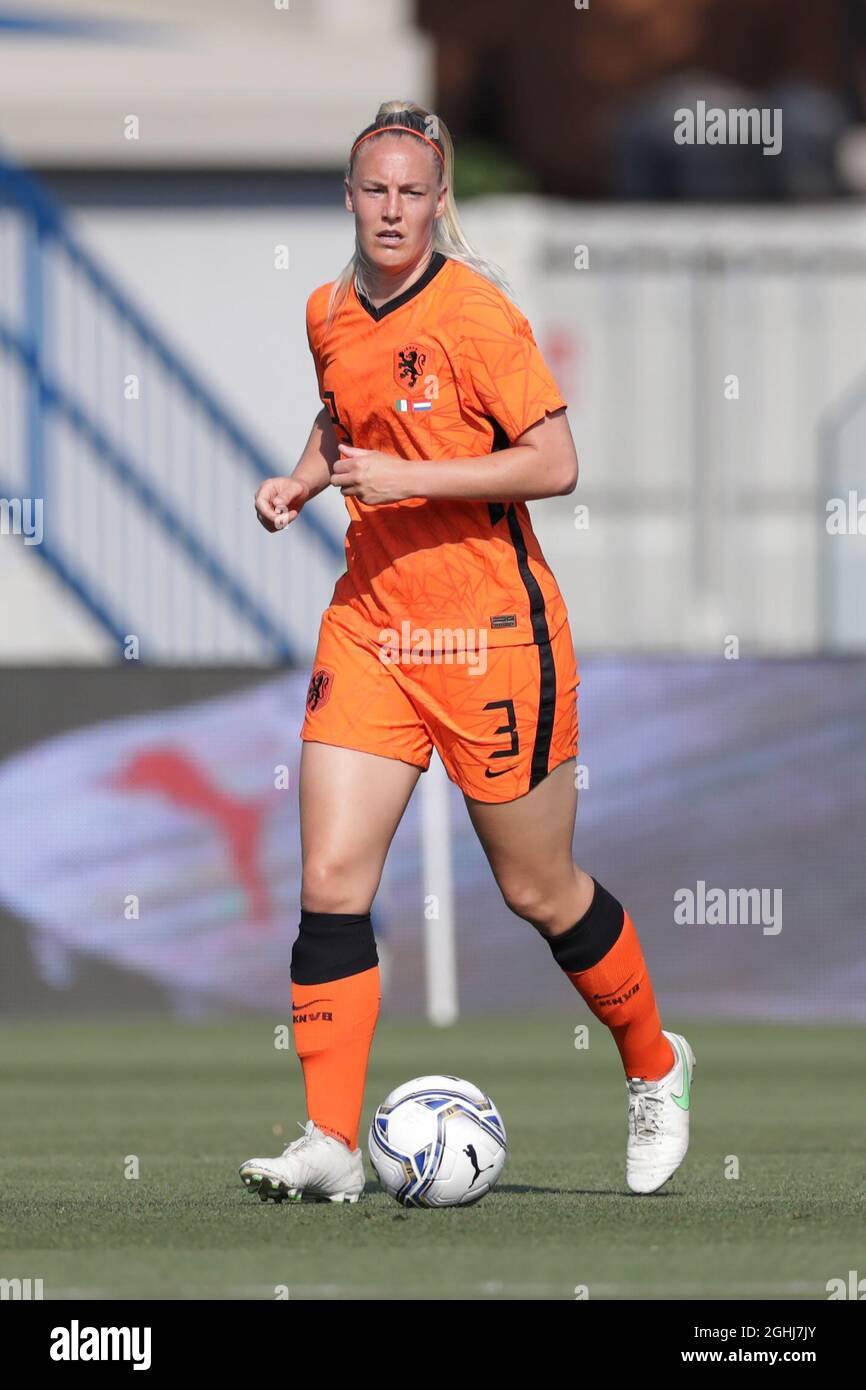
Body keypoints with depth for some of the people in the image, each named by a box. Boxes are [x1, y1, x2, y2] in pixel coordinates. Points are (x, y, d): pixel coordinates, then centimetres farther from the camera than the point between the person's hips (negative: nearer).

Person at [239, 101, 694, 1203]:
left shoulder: (474, 312, -13)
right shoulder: (330, 315, 7)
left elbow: (554, 462, -17)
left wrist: (410, 478, -23)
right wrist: (303, 479, 8)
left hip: (489, 626, -5)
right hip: (369, 618, 5)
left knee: (538, 890, 7)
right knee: (331, 878, -8)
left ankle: (655, 1069, 32)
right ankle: (331, 1145, -7)